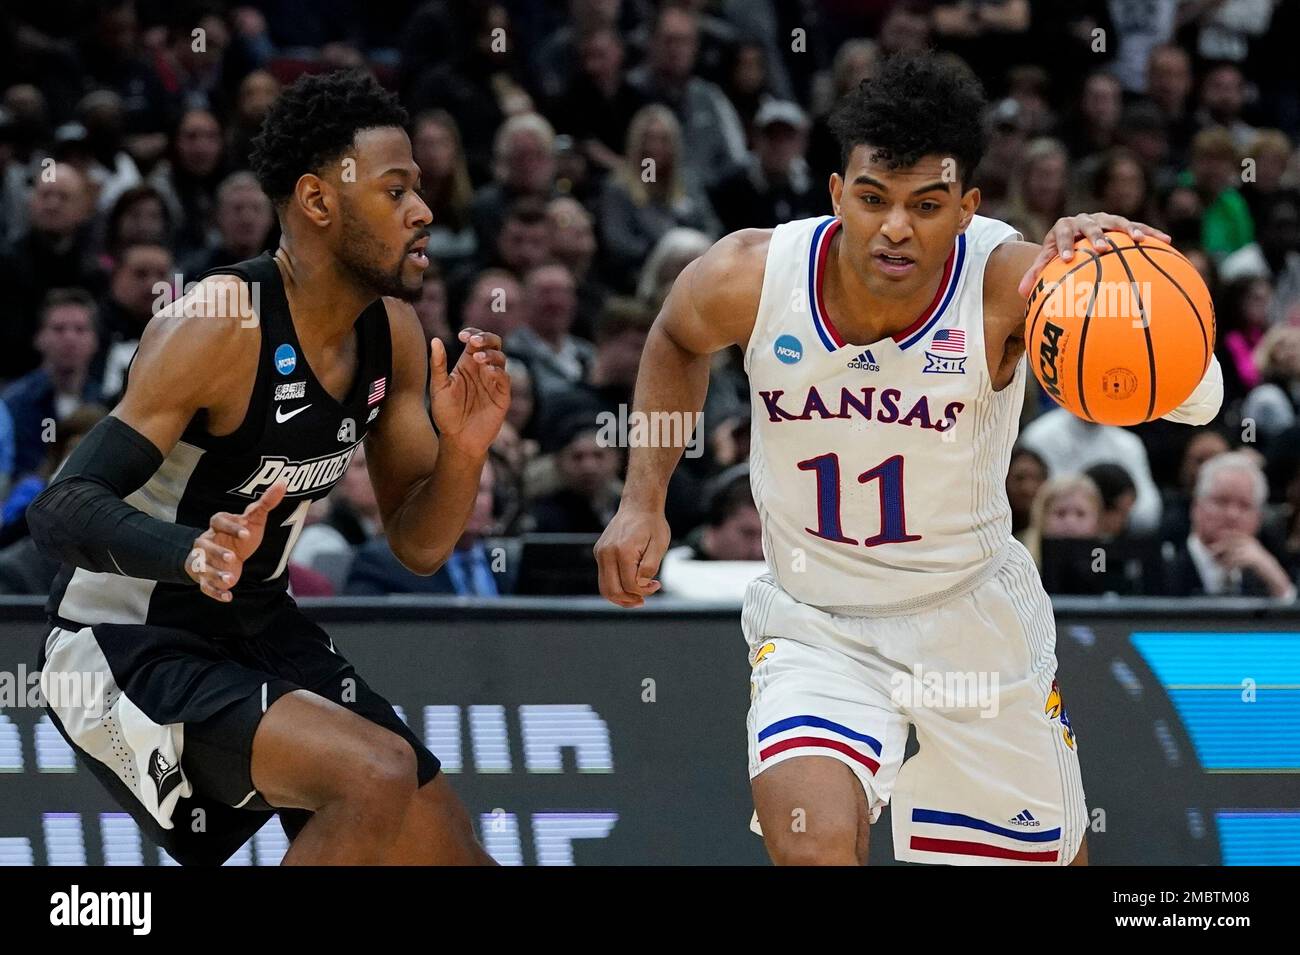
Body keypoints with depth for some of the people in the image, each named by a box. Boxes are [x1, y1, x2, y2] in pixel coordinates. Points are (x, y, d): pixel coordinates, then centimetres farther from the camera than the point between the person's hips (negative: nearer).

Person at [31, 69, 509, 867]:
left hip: (260, 628, 8)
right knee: (377, 773, -28)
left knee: (453, 857, 5)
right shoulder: (220, 328, -24)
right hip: (124, 648, -8)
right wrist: (189, 552, -48)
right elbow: (58, 510, -29)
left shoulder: (393, 331, -1)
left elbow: (420, 546, 6)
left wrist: (462, 450, -16)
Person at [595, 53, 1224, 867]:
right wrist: (644, 503, 3)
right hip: (815, 629, 0)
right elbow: (677, 341, 9)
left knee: (1048, 859, 18)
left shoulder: (1009, 282, -27)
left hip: (975, 616, 0)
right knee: (812, 842, -29)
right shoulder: (750, 280, -19)